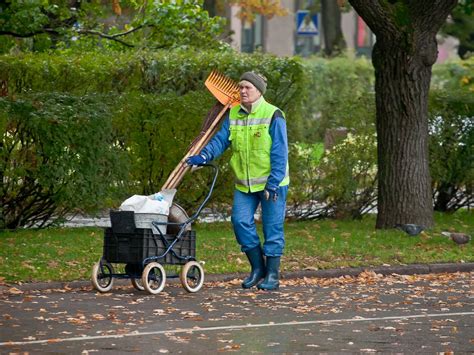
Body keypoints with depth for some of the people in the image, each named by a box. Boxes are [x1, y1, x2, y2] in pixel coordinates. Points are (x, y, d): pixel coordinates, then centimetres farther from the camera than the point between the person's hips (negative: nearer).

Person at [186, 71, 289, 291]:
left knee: (272, 227, 1)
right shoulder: (233, 115, 5)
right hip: (244, 184, 5)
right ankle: (257, 267, 12)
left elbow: (280, 154, -13)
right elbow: (220, 139, 2)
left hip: (271, 183, -5)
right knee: (240, 221, -4)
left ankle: (272, 275, 10)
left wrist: (273, 184, -16)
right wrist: (203, 156, -17)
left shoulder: (273, 116, -11)